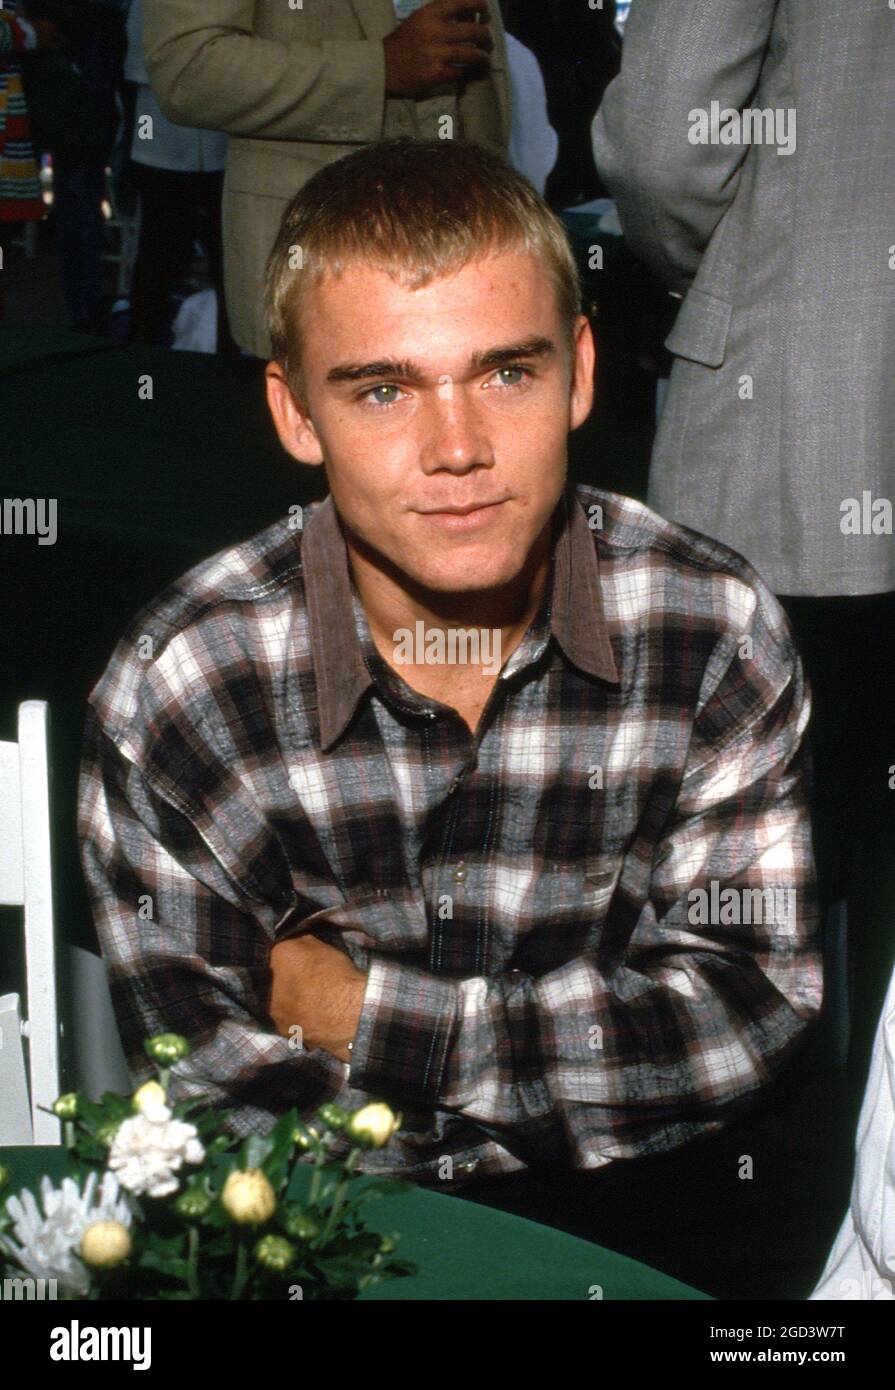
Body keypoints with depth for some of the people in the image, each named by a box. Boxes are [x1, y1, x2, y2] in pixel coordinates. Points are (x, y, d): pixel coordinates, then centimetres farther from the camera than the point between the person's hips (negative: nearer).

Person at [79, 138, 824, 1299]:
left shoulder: (719, 638, -9)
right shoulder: (170, 696, -14)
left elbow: (747, 1017, -10)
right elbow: (215, 1101, -12)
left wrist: (372, 1017, -16)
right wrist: (610, 1081, -17)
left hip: (645, 1244, 2)